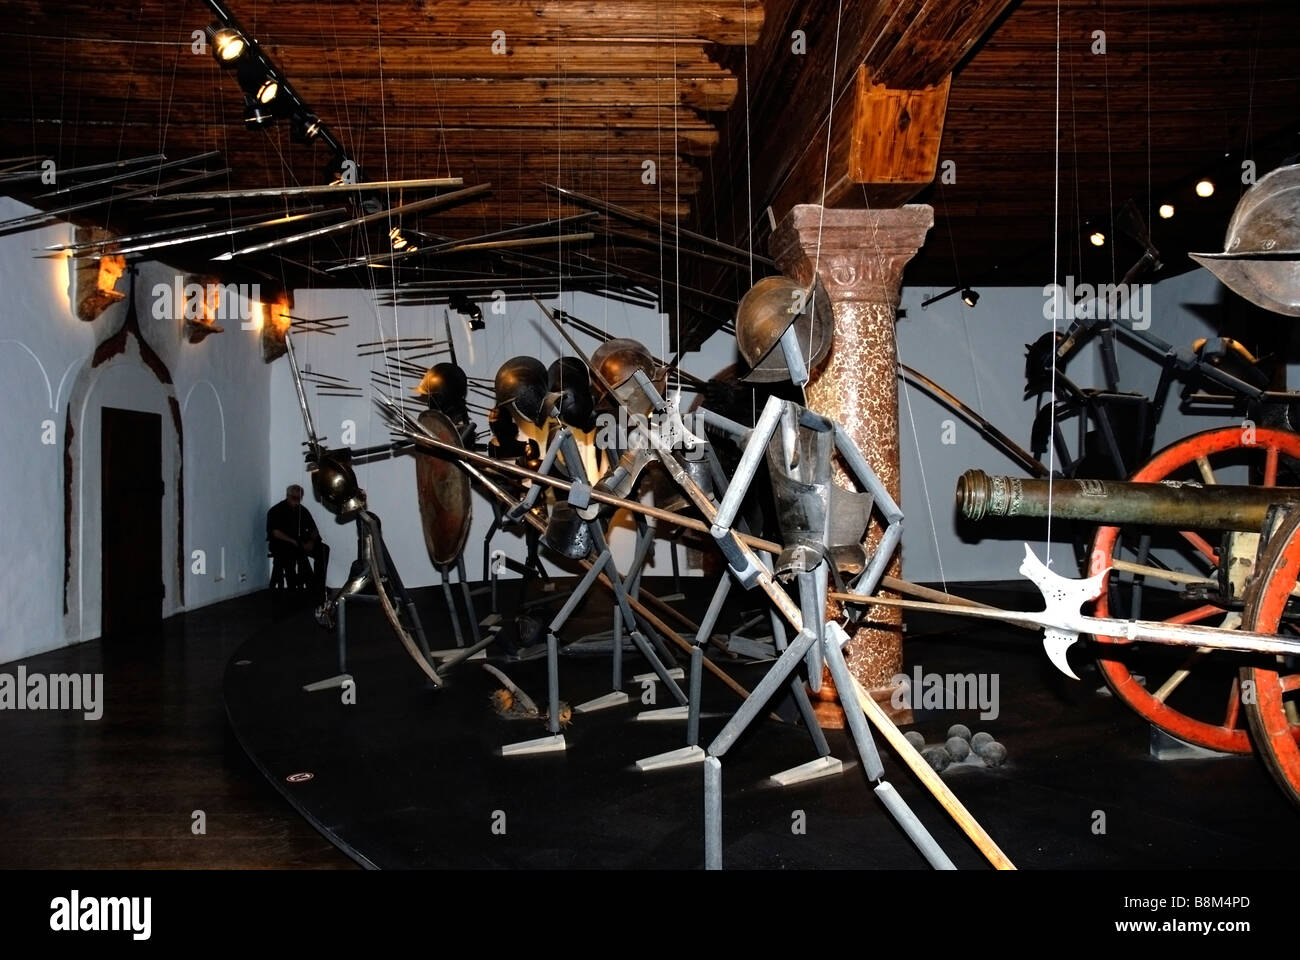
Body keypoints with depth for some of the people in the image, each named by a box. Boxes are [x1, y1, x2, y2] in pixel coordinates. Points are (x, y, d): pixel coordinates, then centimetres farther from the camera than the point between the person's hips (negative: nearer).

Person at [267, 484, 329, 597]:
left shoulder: (302, 510, 11)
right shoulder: (276, 511, -6)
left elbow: (313, 529, 11)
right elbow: (275, 533, -18)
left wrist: (311, 541, -12)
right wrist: (294, 542, -27)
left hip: (301, 542, 6)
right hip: (280, 544, -6)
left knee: (323, 549, -17)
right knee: (299, 552, -37)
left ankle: (319, 587, -17)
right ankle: (310, 585, -29)